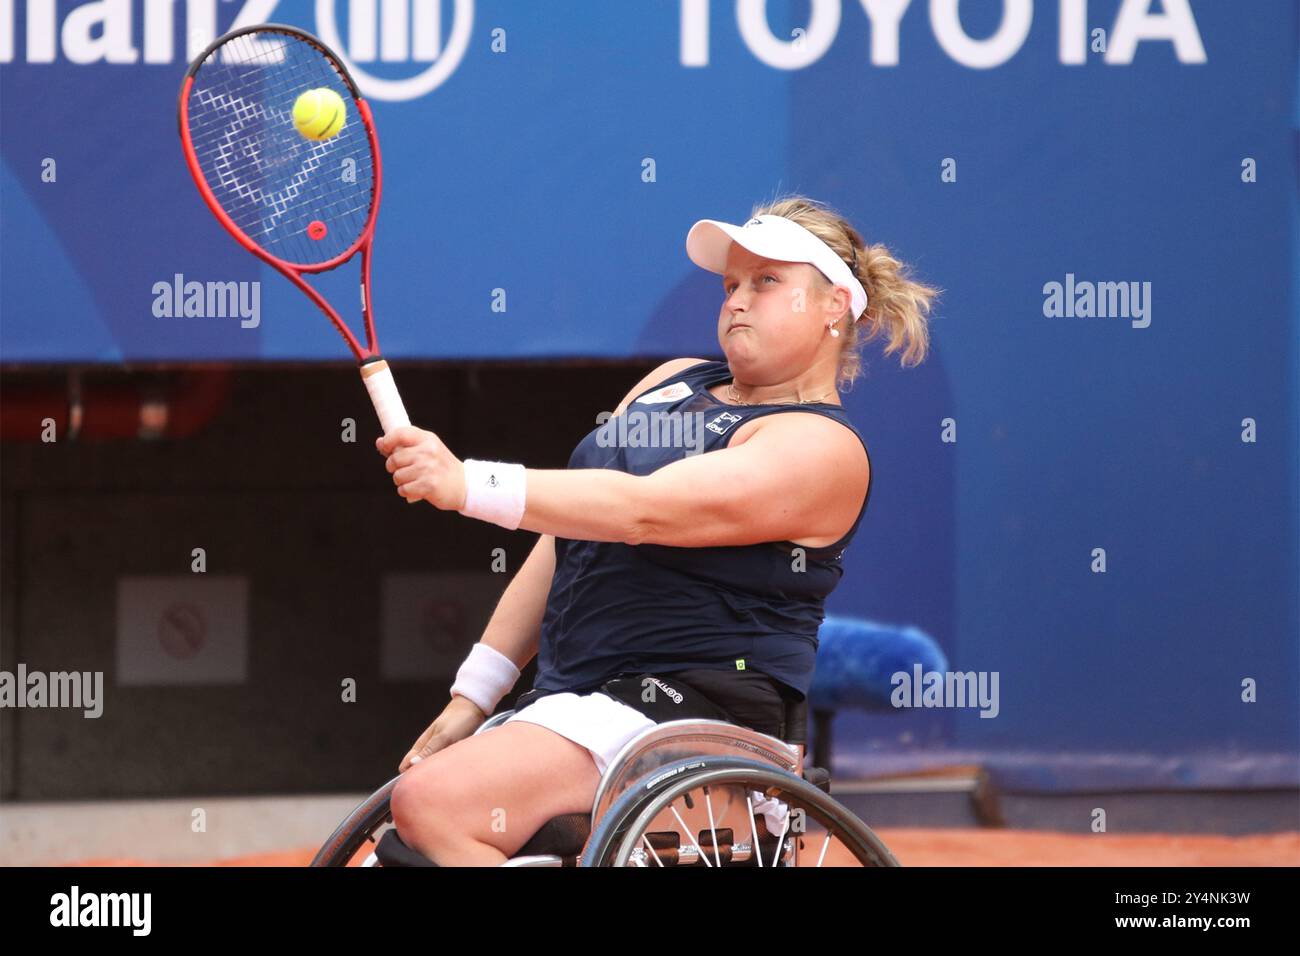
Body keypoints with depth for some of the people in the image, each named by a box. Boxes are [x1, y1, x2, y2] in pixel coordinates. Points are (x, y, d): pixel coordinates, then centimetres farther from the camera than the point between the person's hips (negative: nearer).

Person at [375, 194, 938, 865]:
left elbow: (640, 511, -24)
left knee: (432, 801, -27)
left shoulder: (822, 449, -10)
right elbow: (564, 540, 19)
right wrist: (473, 697, 13)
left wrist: (468, 486, -32)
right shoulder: (676, 382, 18)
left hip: (686, 708, -9)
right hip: (566, 701, 9)